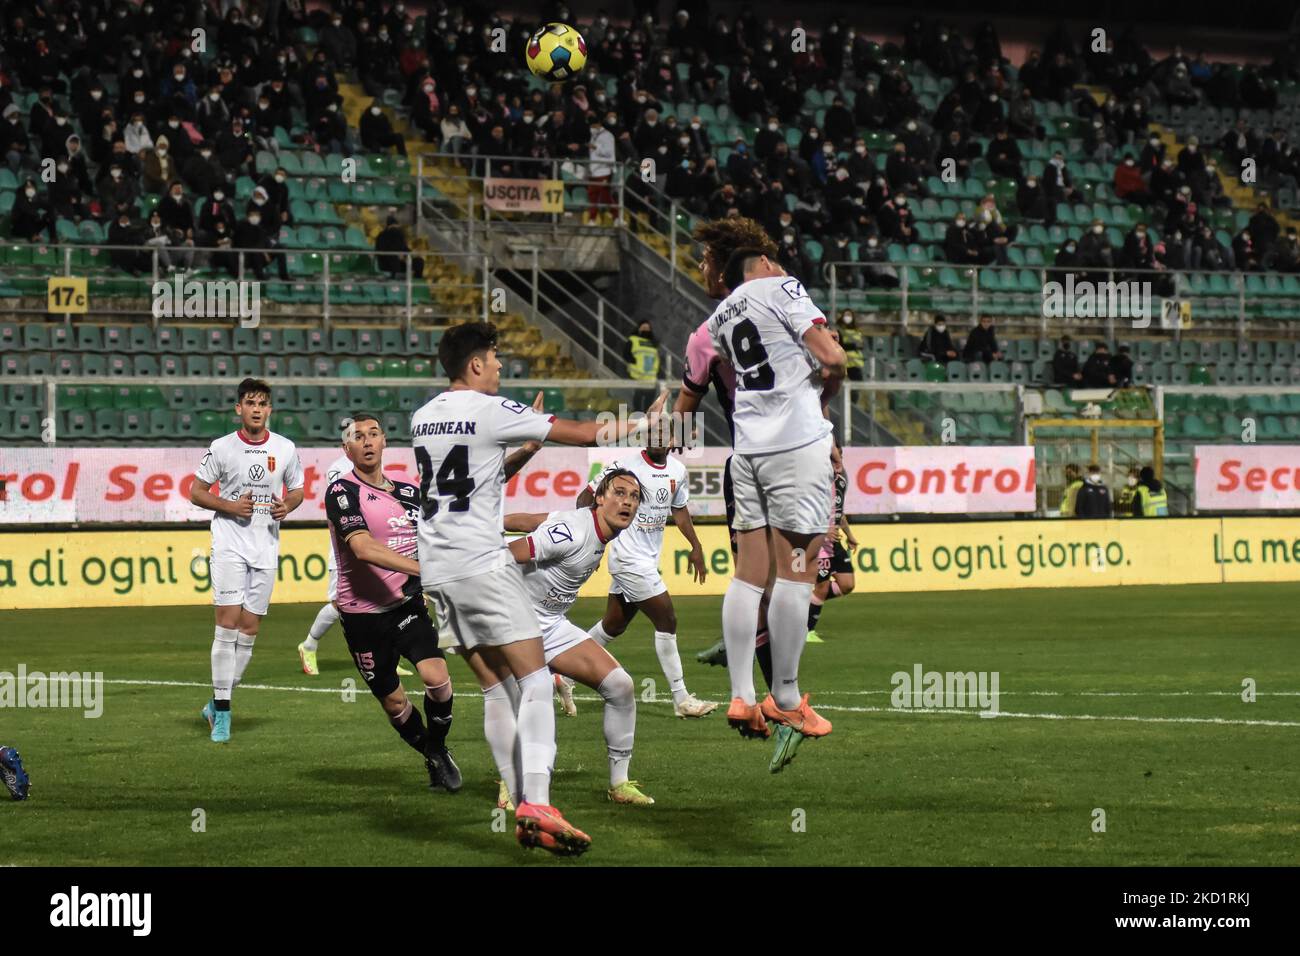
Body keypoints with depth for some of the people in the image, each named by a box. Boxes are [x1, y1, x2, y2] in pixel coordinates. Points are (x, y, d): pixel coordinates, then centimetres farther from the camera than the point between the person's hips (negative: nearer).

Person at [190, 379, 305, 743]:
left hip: (266, 548, 3)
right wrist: (230, 506, -12)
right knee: (228, 624, -13)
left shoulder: (285, 449, 4)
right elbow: (196, 492, 4)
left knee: (250, 629, 3)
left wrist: (287, 506, -6)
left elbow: (297, 491, 16)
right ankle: (222, 712, -9)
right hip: (229, 545, -3)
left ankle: (216, 705, 17)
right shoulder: (222, 448, -2)